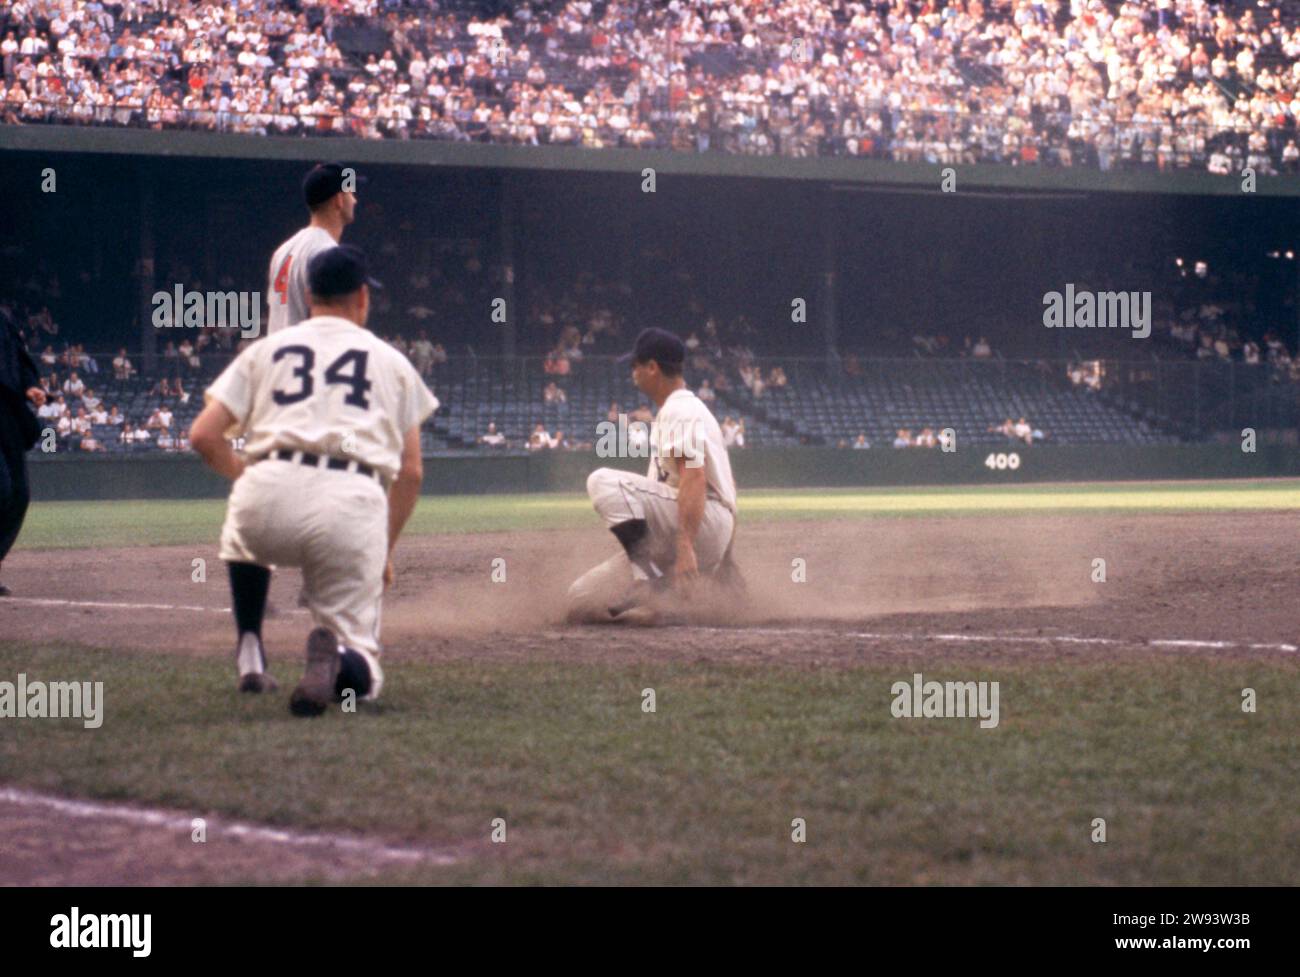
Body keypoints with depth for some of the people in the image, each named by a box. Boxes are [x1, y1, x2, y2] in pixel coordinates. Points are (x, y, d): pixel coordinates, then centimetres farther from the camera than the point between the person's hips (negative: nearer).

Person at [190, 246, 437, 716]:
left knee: (243, 533, 41)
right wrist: (385, 550, 28)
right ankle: (337, 653, -27)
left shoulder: (265, 349, 21)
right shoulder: (392, 361, 23)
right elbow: (411, 471, 18)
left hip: (265, 500, 1)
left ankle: (249, 655, 23)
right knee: (360, 674, 9)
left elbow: (203, 436, 12)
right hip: (354, 507, -1)